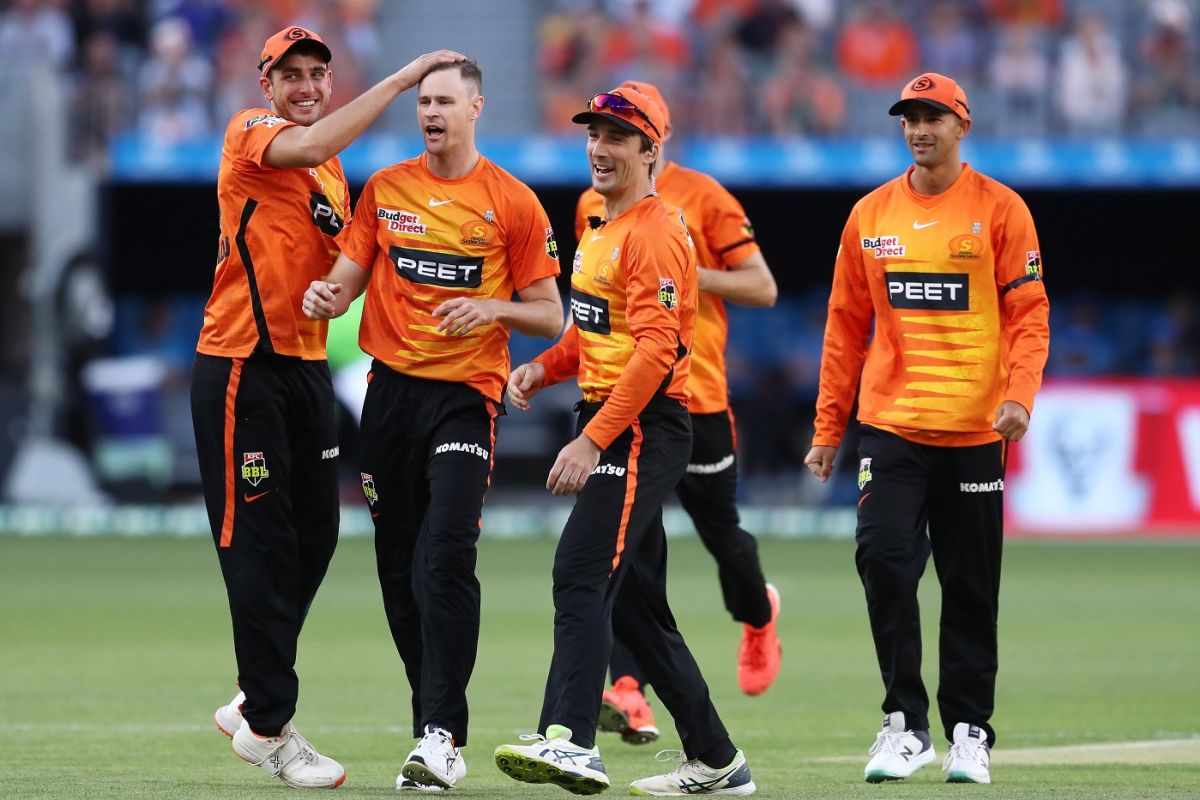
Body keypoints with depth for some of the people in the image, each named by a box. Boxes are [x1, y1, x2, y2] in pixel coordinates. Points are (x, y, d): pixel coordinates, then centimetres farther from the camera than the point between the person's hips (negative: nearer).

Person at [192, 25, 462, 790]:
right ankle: (269, 725, -3)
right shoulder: (249, 133, -7)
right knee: (260, 542, -6)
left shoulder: (336, 172, 19)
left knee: (314, 537, 9)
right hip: (241, 365, -8)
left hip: (307, 368, 8)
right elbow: (310, 146, -28)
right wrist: (402, 77, -26)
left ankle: (257, 703, 21)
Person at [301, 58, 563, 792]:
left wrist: (493, 308, -16)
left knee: (446, 559, -18)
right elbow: (347, 277, 8)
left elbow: (551, 317, 3)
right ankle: (436, 724, 15)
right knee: (399, 569, 6)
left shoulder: (512, 202, 0)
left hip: (466, 394, -4)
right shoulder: (384, 189, 10)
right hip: (392, 392, 4)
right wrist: (326, 296, -15)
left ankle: (443, 735, -20)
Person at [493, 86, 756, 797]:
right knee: (635, 603, 12)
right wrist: (545, 367, 8)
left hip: (646, 426, -10)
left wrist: (593, 440, -27)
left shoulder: (655, 233, -13)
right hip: (611, 425, 10)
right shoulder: (601, 230, 18)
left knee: (582, 573, -22)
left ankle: (571, 742, -33)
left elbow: (655, 352, -22)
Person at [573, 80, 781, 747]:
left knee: (720, 529, 10)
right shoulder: (595, 206, 11)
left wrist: (685, 273, -17)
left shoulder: (704, 198, -5)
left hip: (697, 394, -3)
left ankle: (758, 614, 44)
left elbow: (763, 288, -6)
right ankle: (629, 691, -17)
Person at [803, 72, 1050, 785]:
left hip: (974, 431, -2)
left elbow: (1029, 314, -4)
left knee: (971, 585, 4)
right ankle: (905, 723, -5)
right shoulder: (871, 215, 9)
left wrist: (1020, 394, -20)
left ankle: (970, 731, 14)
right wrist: (828, 428, 10)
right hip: (890, 425, 2)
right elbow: (846, 326, 13)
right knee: (883, 559, -13)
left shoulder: (1000, 210, 0)